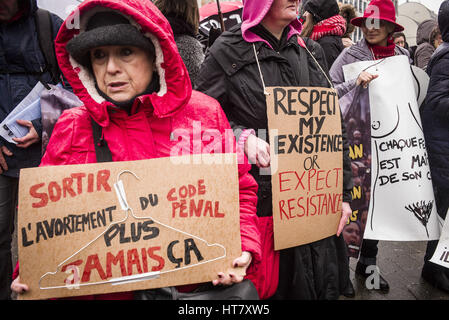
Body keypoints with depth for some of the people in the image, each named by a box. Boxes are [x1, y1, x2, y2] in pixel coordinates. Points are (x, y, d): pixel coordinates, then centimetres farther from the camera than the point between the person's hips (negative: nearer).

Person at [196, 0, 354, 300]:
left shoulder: (310, 51, 10)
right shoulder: (229, 51, -3)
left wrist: (344, 192, 7)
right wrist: (242, 137, -17)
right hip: (257, 196, -4)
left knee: (320, 283, 14)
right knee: (264, 286, 7)